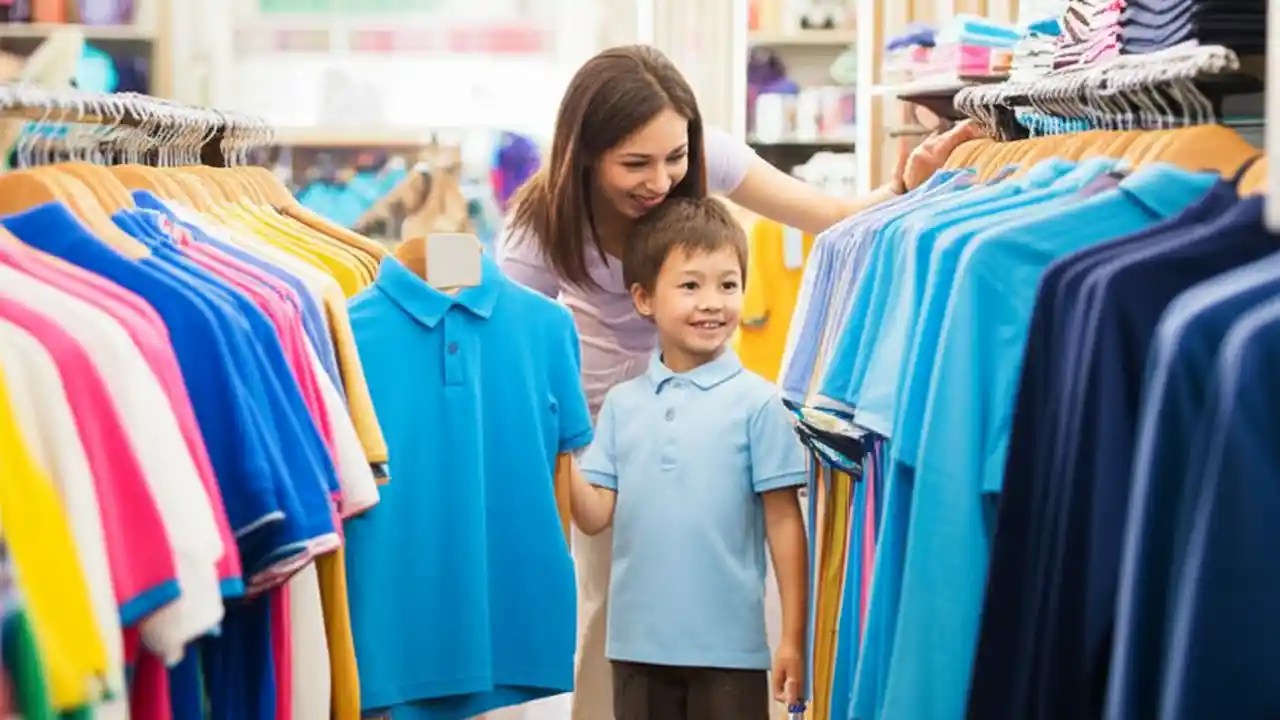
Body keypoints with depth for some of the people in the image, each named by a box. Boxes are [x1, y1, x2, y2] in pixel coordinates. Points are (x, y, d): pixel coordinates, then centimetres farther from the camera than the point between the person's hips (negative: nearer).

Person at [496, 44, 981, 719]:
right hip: (602, 406, -2)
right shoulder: (538, 230, -27)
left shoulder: (706, 156, -24)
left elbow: (834, 217, -23)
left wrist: (902, 187, -43)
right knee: (610, 598, 3)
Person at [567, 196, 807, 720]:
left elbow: (784, 521, -4)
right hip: (638, 643, 4)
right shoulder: (622, 403, 5)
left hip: (729, 647, -4)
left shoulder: (758, 403, -6)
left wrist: (793, 636, -5)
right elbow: (596, 515, 3)